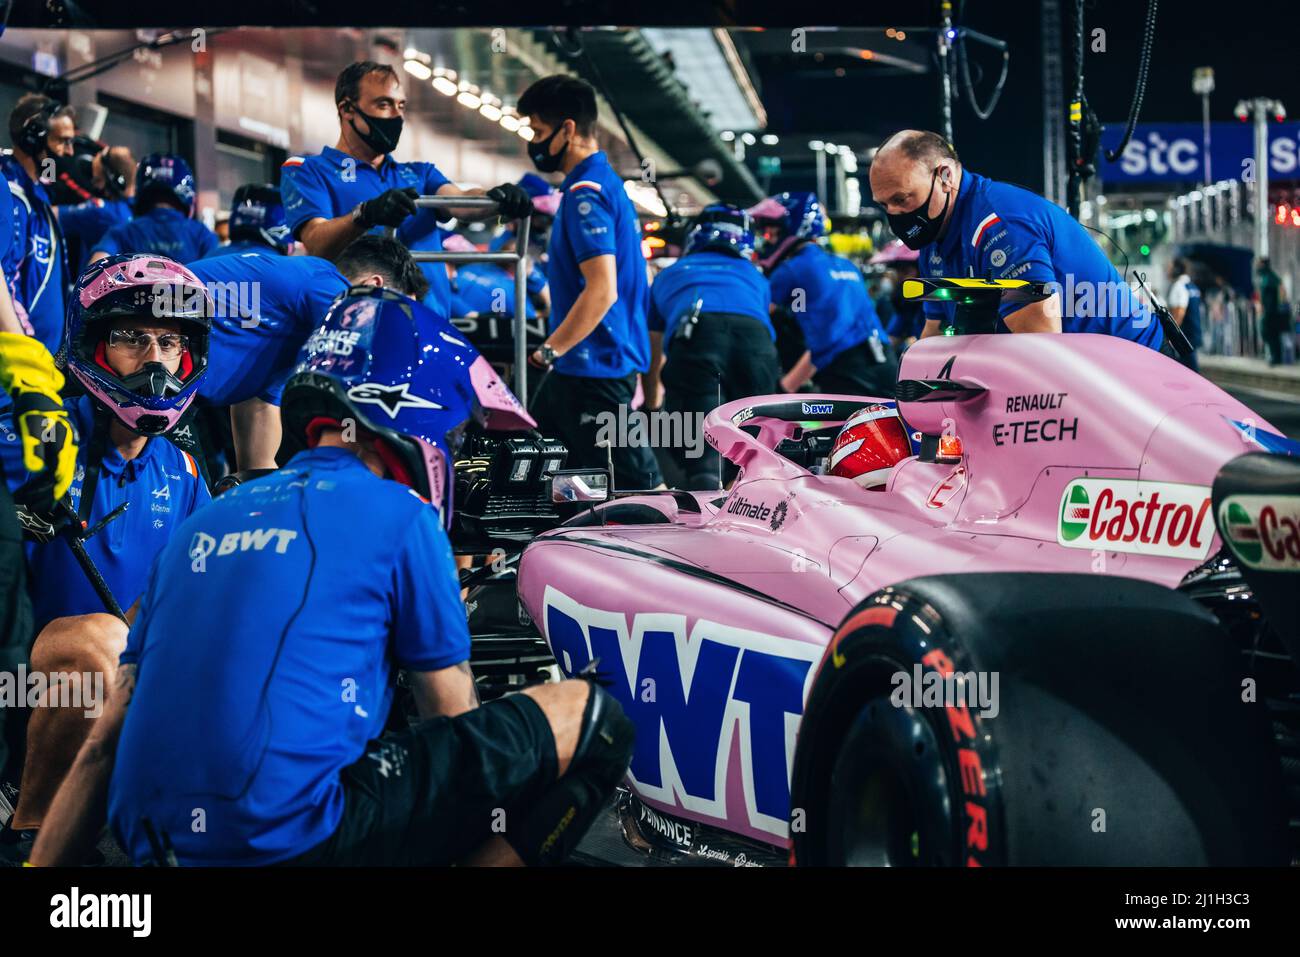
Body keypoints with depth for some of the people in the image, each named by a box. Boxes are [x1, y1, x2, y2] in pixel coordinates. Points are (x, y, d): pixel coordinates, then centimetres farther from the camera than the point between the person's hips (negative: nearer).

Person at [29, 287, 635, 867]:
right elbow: (459, 723, 10)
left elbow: (104, 747, 17)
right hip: (289, 842, -8)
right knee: (590, 718, 2)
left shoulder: (204, 522, 19)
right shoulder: (399, 517, 2)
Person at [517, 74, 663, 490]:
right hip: (576, 368, 11)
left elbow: (602, 290, -26)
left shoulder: (587, 193, -17)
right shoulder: (605, 182, 15)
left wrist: (550, 350, -20)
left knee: (639, 489, -8)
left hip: (594, 370, -11)